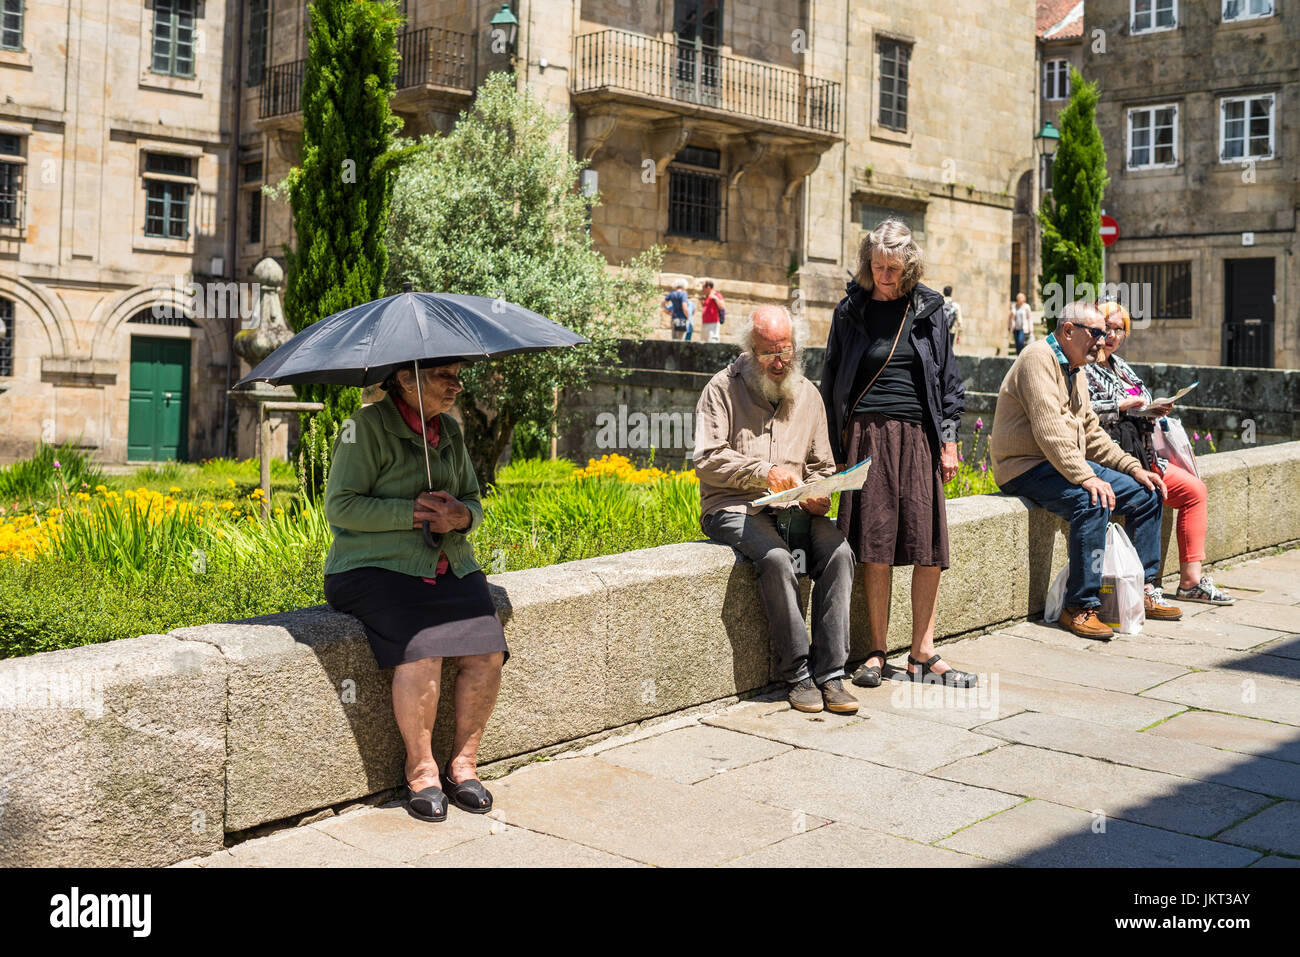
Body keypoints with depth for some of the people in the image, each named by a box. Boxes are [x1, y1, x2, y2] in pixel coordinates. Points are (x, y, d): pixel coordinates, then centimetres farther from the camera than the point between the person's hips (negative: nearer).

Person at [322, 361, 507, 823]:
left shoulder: (450, 431, 15)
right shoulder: (369, 425, -6)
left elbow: (473, 500, 19)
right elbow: (339, 506, -11)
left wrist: (461, 516, -6)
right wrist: (412, 512, -18)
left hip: (451, 567, 6)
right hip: (378, 566, -6)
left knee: (487, 653, -17)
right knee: (421, 654, -30)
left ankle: (463, 762, 0)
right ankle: (421, 767, -9)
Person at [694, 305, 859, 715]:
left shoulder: (807, 394, 14)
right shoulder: (723, 389, 0)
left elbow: (821, 465, 19)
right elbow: (708, 459, -9)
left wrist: (816, 495, -3)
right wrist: (764, 472, -19)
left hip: (794, 510, 4)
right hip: (734, 508, -4)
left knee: (838, 551, -25)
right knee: (776, 558, -34)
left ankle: (830, 673, -21)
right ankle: (797, 673, -22)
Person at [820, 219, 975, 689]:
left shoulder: (927, 308, 8)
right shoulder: (852, 310, 6)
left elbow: (947, 377, 12)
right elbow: (833, 381, 9)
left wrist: (948, 439, 5)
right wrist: (838, 449, 4)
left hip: (919, 436, 2)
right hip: (869, 435, -1)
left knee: (929, 548, -1)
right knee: (876, 549, -2)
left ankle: (922, 655, 8)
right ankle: (877, 652, 9)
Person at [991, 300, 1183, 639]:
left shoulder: (1074, 370, 18)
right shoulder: (1038, 359, -14)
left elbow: (1091, 433, 20)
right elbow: (1049, 430, -25)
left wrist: (1134, 468, 9)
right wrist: (1085, 477, -32)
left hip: (1069, 464, 10)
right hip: (1027, 468, -10)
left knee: (1145, 494, 6)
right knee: (1093, 502, -33)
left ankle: (1144, 590, 14)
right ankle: (1079, 608, -28)